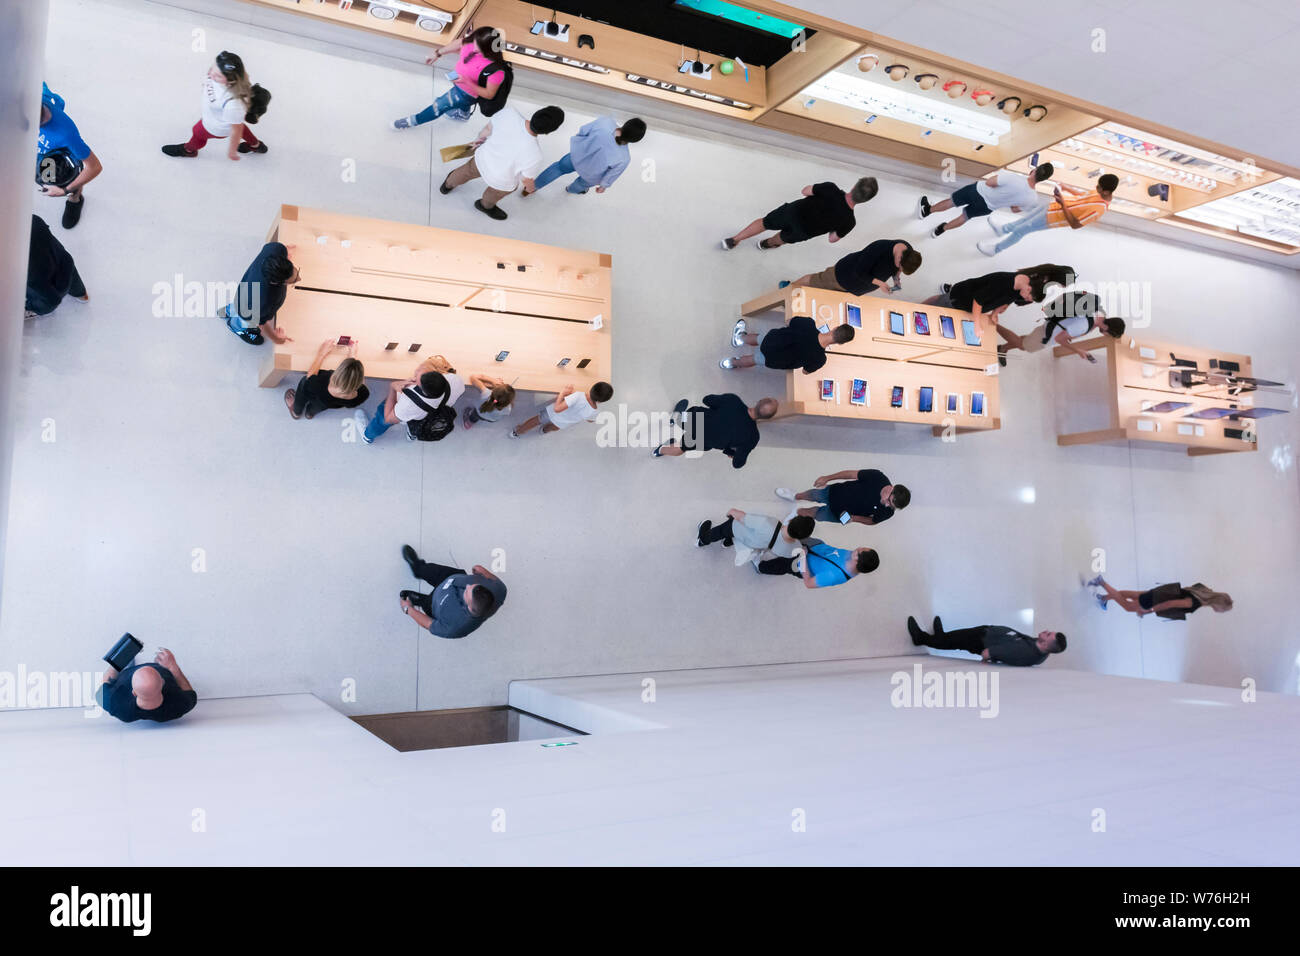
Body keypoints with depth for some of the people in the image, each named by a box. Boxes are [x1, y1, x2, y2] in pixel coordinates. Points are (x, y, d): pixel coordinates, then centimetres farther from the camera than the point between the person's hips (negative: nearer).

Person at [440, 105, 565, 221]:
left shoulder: (509, 113, -30)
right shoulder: (534, 156, -39)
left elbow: (489, 128, -9)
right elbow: (526, 179, -18)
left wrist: (480, 138, 13)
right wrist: (531, 187, 5)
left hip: (482, 158, 4)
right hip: (501, 180, -4)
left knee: (469, 171, 37)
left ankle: (448, 185, 66)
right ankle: (486, 205, 64)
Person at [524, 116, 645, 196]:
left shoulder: (606, 122, -35)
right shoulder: (623, 158, -39)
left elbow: (584, 130, -15)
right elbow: (612, 174, -18)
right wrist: (604, 185, 3)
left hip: (578, 154, 2)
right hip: (592, 175, -2)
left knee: (560, 166, 34)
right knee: (584, 182, 37)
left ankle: (533, 187, 48)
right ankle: (572, 189, 70)